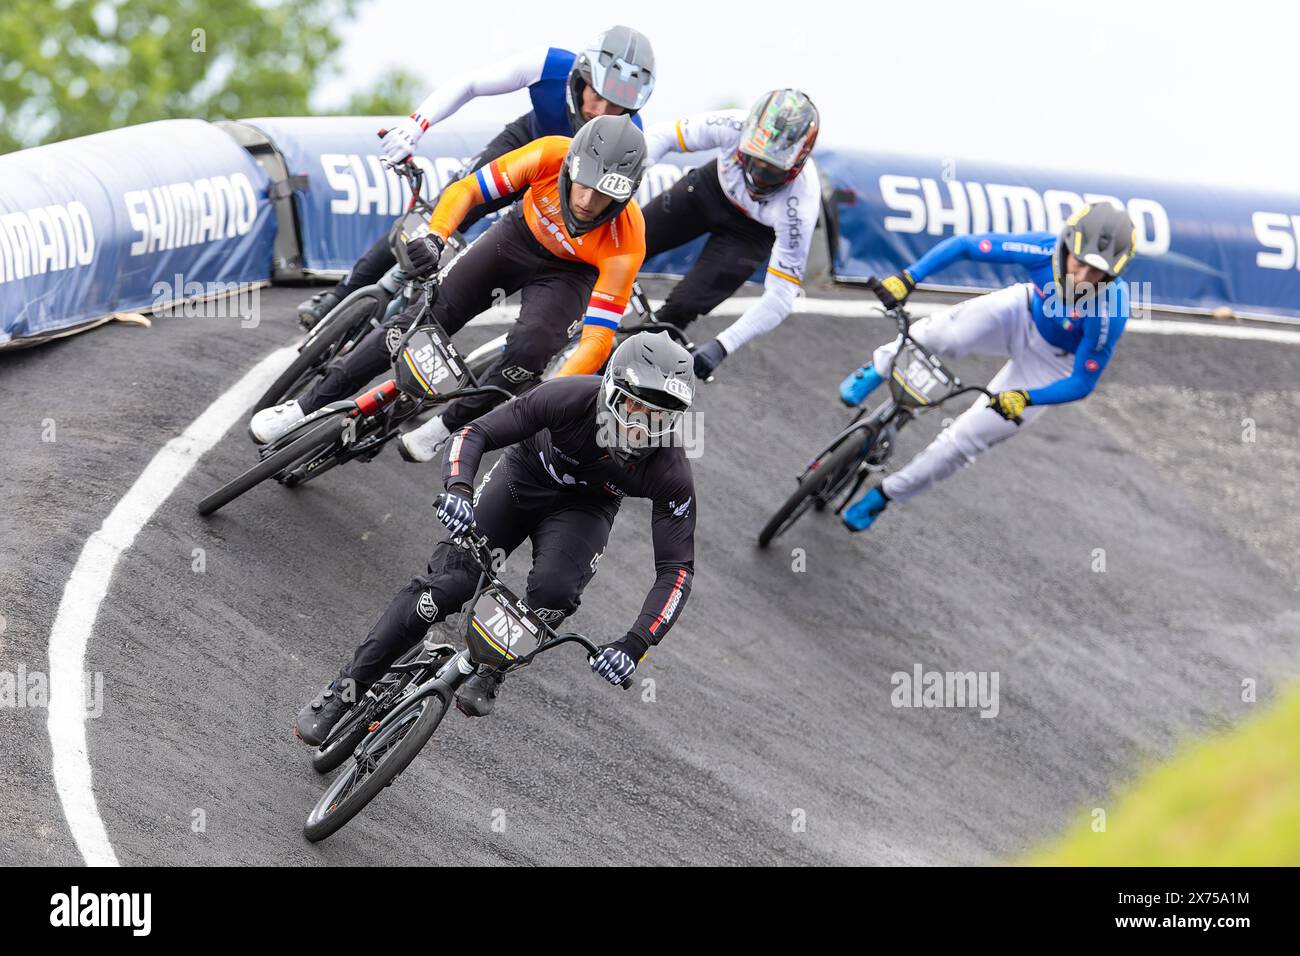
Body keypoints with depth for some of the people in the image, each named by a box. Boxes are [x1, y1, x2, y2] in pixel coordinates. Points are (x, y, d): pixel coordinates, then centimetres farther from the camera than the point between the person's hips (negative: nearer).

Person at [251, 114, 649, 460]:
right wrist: (433, 238, -42)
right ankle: (308, 406, 1)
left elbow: (598, 337, -37)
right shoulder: (550, 155, -33)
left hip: (569, 272, -2)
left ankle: (449, 425, -4)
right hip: (519, 233, 2)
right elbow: (466, 190, -23)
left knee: (530, 348, -31)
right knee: (424, 317, -11)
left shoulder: (626, 244, -37)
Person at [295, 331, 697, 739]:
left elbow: (677, 567, -29)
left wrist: (634, 645, -41)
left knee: (554, 590, -31)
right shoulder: (570, 398, -34)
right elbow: (476, 433, -28)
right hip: (523, 475, 0)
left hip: (583, 509, 0)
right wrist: (458, 487, -48)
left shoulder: (670, 472, -32)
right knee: (448, 581, -15)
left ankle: (490, 675, -3)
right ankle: (344, 689, -3)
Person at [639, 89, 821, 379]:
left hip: (752, 231, -3)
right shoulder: (734, 126, -37)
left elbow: (780, 298, -37)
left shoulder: (799, 206, -41)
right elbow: (662, 135, -19)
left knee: (684, 305, -14)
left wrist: (721, 347, -45)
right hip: (713, 187, 3)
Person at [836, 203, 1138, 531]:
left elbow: (1083, 383, -25)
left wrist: (1025, 399, -40)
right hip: (1023, 311, 1)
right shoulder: (1045, 249, -33)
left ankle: (882, 496, 18)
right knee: (947, 335, -29)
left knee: (967, 437, -6)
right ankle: (876, 370, 7)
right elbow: (963, 245, -23)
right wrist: (907, 278, -33)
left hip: (1052, 362, -1)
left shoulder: (1109, 312, -38)